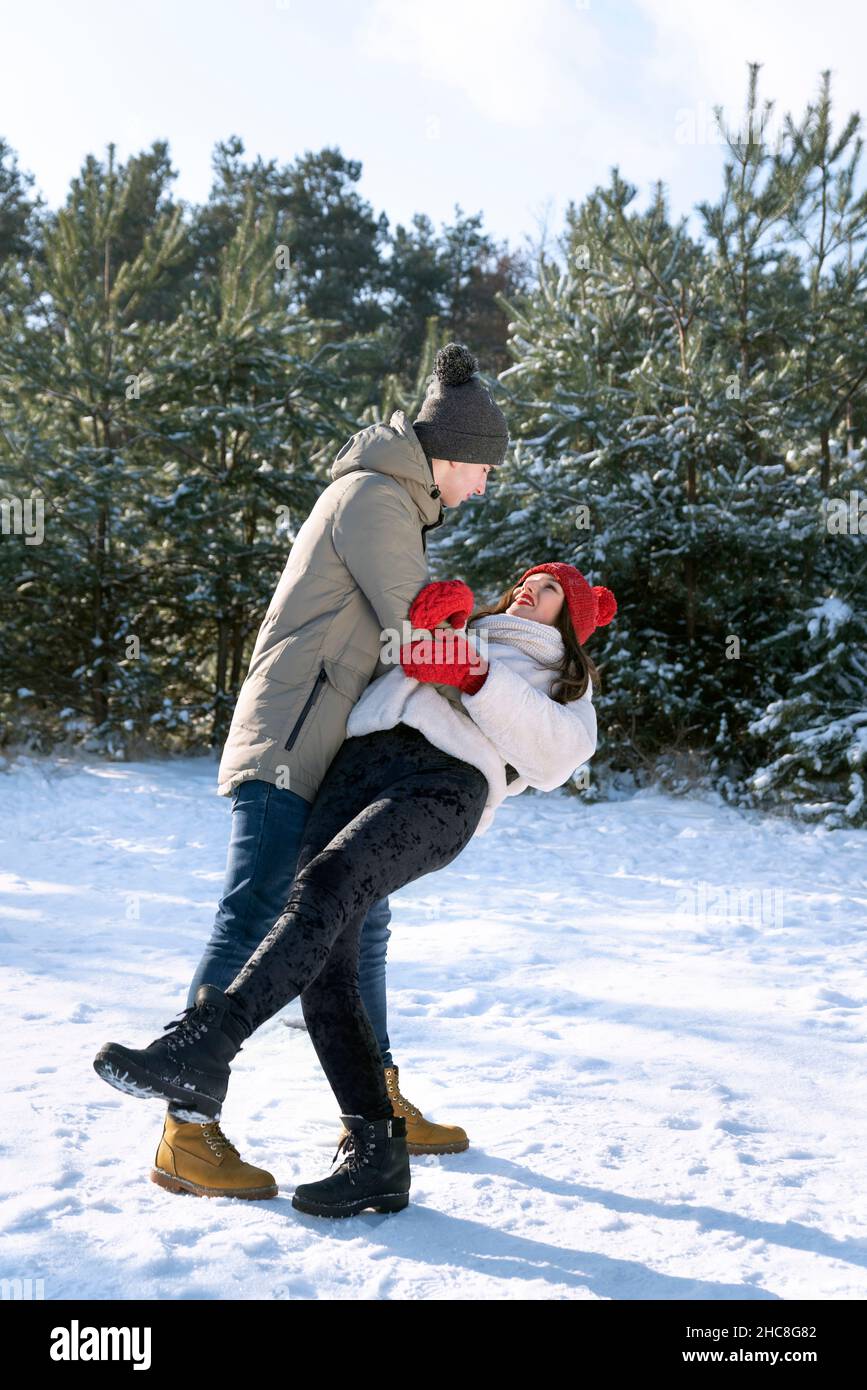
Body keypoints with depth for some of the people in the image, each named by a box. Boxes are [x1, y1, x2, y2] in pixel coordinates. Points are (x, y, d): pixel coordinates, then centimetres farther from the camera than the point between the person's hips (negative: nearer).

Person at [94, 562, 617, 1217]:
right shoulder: (462, 635, 41)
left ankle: (200, 1047, -43)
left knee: (327, 882, -34)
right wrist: (431, 613, 13)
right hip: (361, 763, 4)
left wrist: (478, 679, -6)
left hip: (445, 785, -4)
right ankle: (375, 1153, -15)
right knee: (325, 969, -16)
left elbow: (555, 755, 5)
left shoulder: (565, 685, 27)